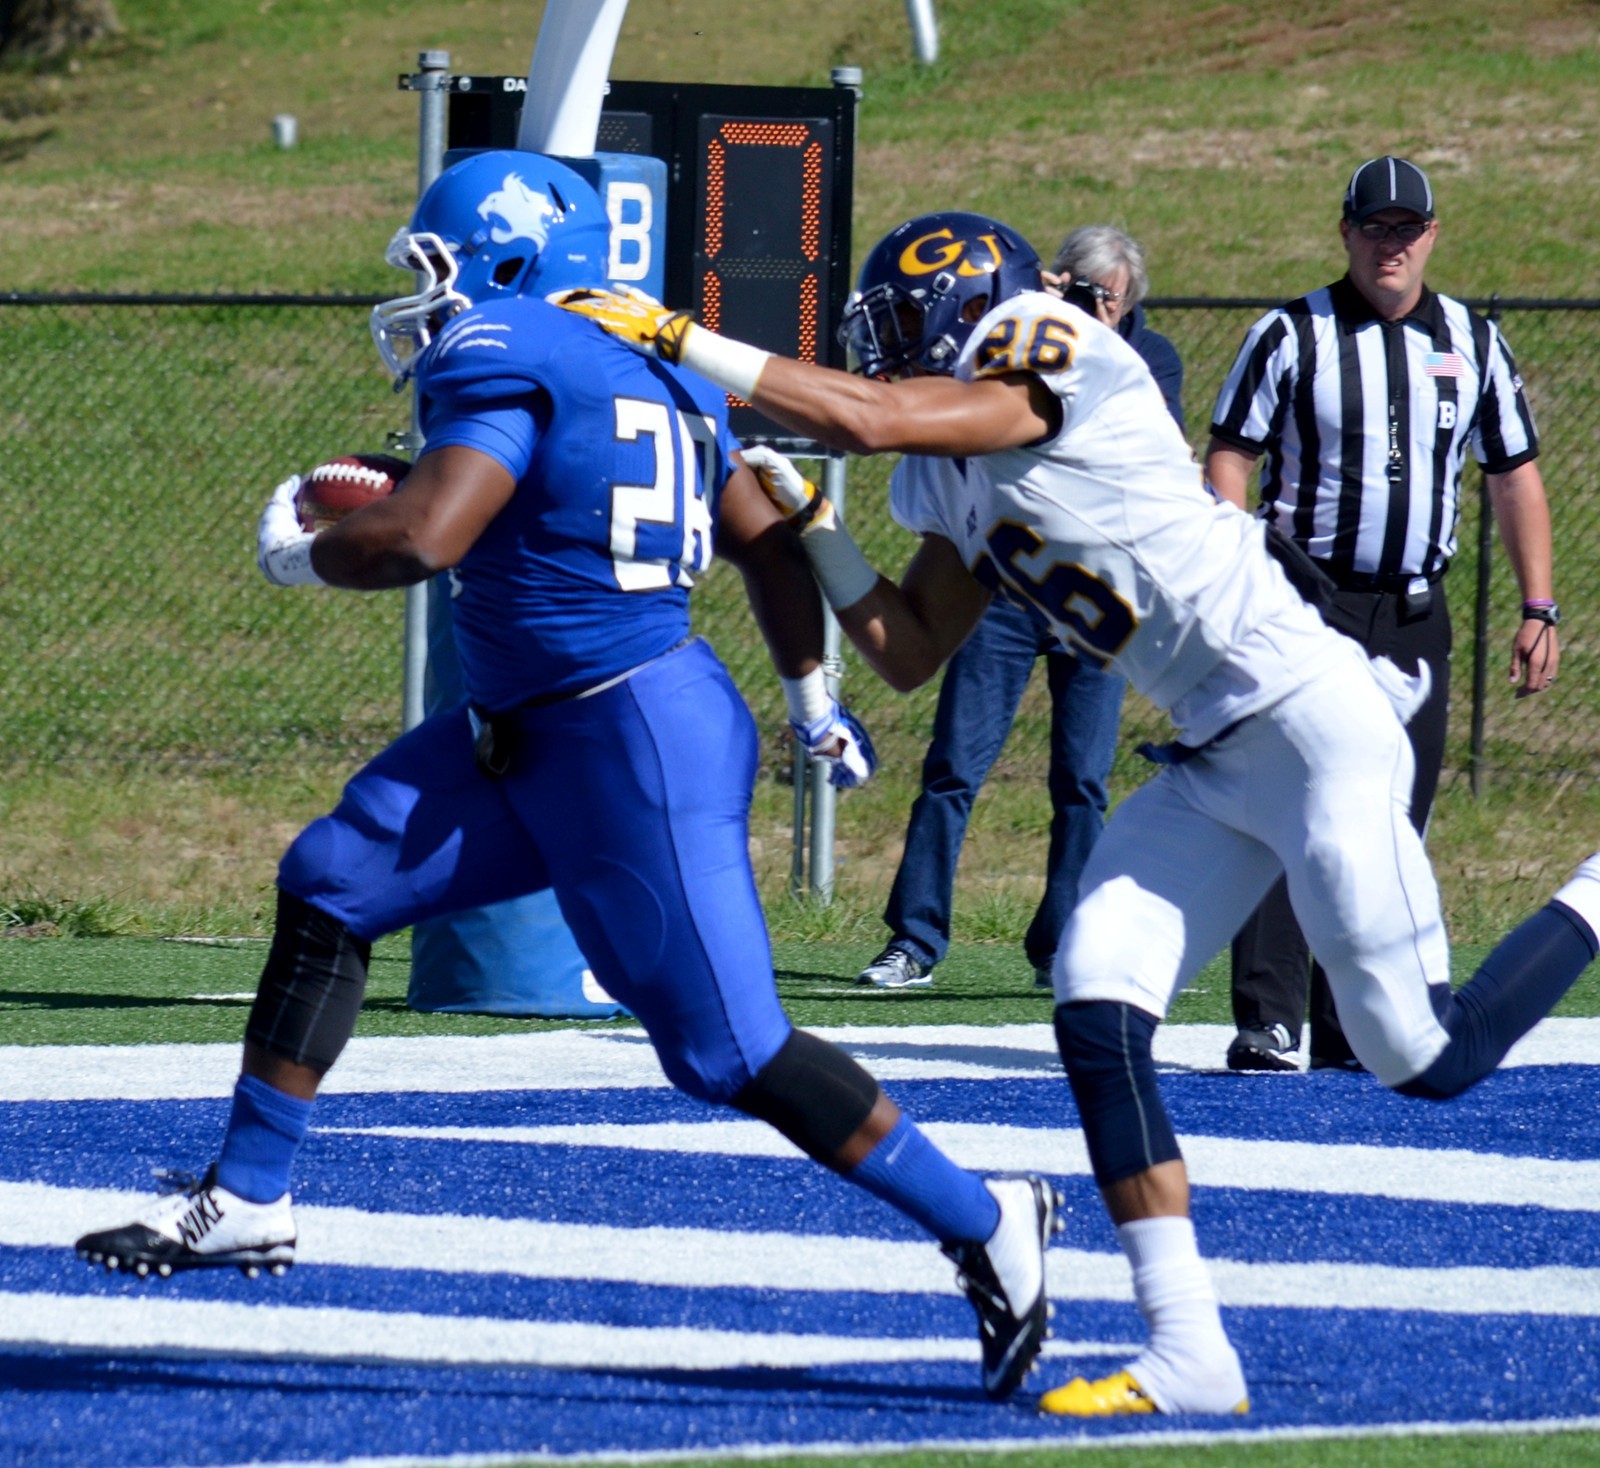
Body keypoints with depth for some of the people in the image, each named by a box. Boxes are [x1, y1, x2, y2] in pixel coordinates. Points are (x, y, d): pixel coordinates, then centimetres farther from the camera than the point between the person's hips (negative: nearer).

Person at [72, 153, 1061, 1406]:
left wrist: (303, 551, -5)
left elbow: (422, 538, -26)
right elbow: (766, 540, 18)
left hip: (640, 755, -10)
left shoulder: (504, 355, -15)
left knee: (734, 1054, -6)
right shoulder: (657, 374, 11)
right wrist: (812, 700, 31)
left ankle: (985, 1223, 5)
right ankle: (247, 1201, 15)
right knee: (330, 886, 10)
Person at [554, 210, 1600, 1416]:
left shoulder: (1058, 369, -13)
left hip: (1310, 718, -9)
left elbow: (868, 419, -24)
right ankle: (1188, 1356, -4)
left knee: (1429, 1058, -6)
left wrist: (676, 338, -19)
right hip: (1216, 760, 9)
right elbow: (908, 654, 20)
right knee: (1098, 1018, -5)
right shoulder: (964, 482, 14)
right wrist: (808, 522, 9)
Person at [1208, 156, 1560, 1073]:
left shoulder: (1474, 343, 10)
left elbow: (1515, 475, 14)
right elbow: (1230, 456, -2)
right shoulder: (1291, 336, -1)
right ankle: (1268, 1024, -14)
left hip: (1416, 616, 4)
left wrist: (1540, 609, 8)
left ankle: (1352, 1029, 12)